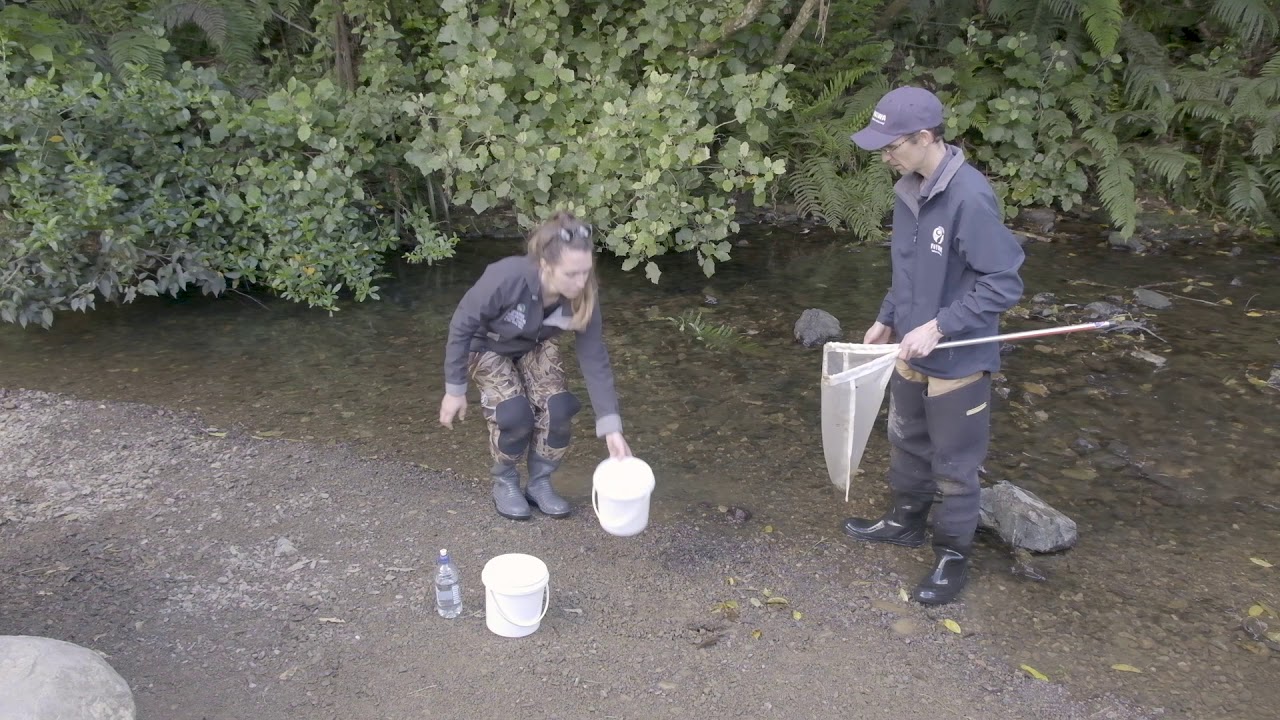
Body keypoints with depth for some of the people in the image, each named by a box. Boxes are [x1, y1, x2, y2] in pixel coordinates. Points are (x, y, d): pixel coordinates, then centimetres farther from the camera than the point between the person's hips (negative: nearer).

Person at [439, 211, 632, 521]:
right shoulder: (507, 278, -41)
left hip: (535, 345, 3)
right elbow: (462, 326, -26)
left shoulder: (583, 296, -30)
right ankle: (505, 484, 5)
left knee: (557, 409, -17)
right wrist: (455, 390, -18)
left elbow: (595, 360, -23)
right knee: (515, 414, -22)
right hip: (487, 345, -3)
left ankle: (540, 483, 6)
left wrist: (611, 426, -27)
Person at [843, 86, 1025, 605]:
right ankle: (906, 521, 46)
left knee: (954, 466, 9)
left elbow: (1003, 284, -23)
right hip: (911, 353, 8)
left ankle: (953, 556, 28)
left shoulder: (970, 198, -26)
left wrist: (937, 328, -26)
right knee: (908, 443, 24)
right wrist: (887, 319, 14)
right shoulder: (910, 189, 1)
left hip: (957, 361, -8)